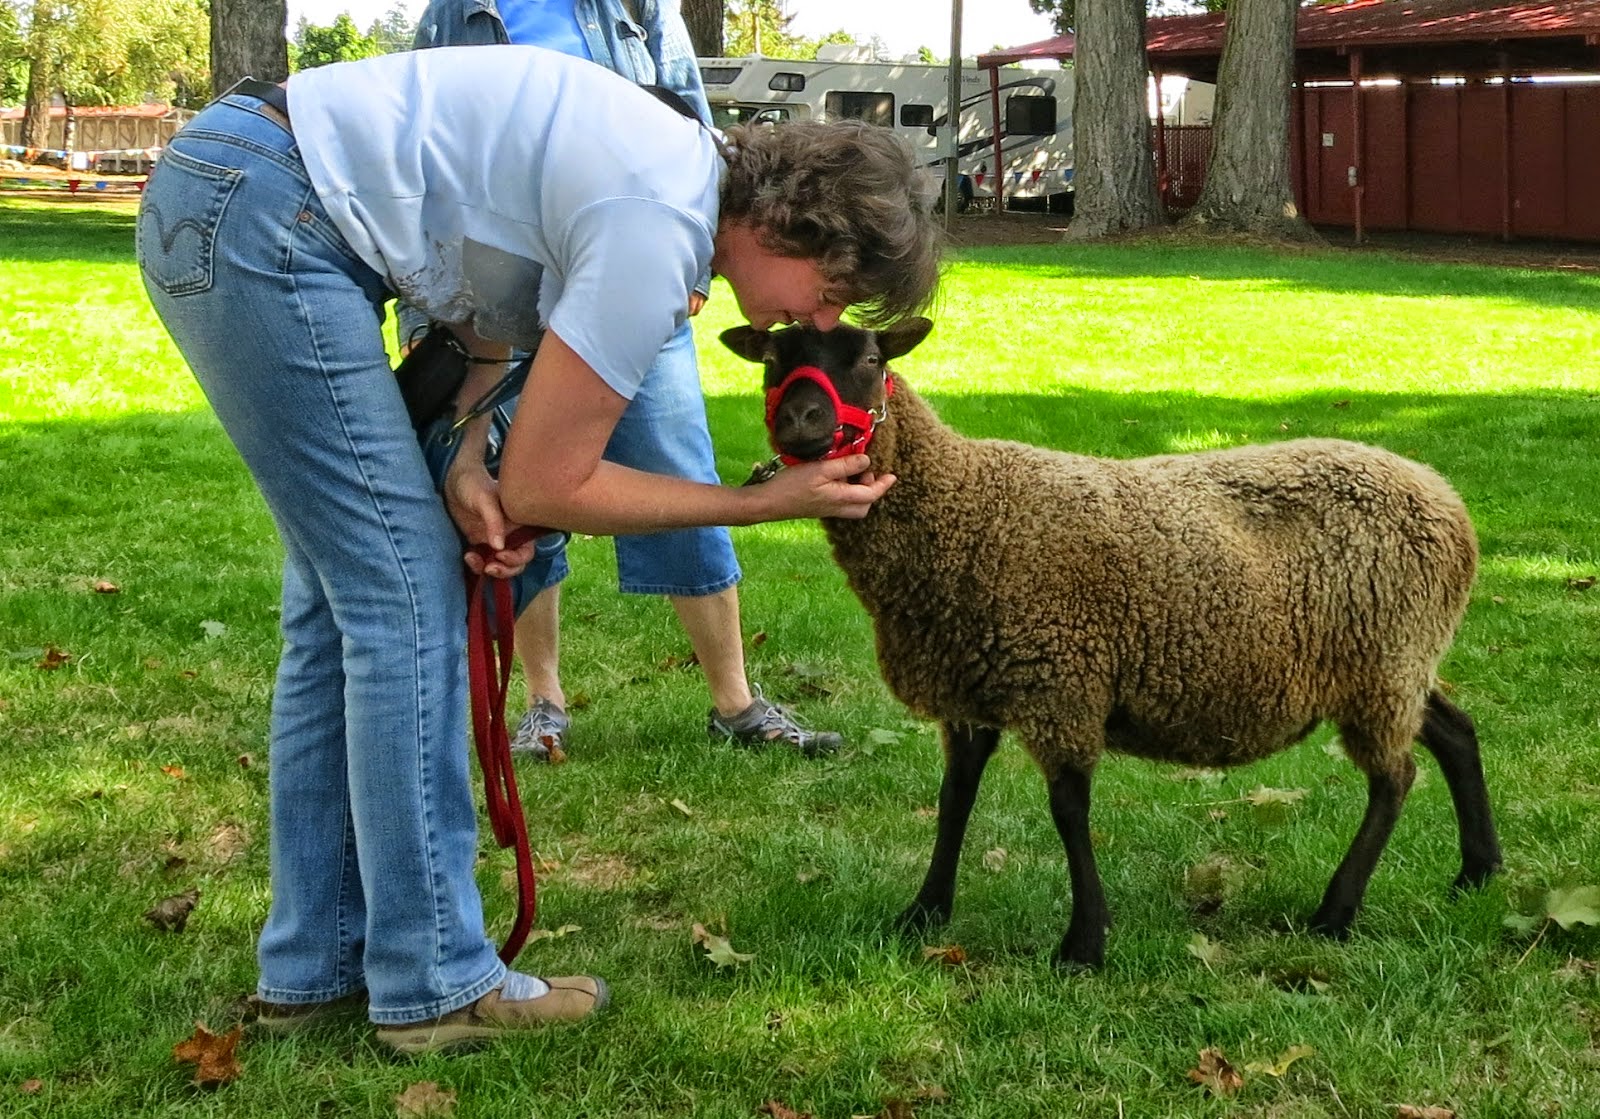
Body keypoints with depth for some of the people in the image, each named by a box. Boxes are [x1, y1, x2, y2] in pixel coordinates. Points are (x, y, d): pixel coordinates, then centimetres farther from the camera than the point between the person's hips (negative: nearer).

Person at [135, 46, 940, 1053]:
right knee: (408, 594, -6)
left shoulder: (681, 171, 9)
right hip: (261, 219, -10)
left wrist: (465, 455, -2)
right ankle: (435, 985, 0)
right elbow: (544, 486, -12)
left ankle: (315, 965, 18)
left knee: (347, 604, 12)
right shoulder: (658, 234, -20)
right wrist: (768, 505, -5)